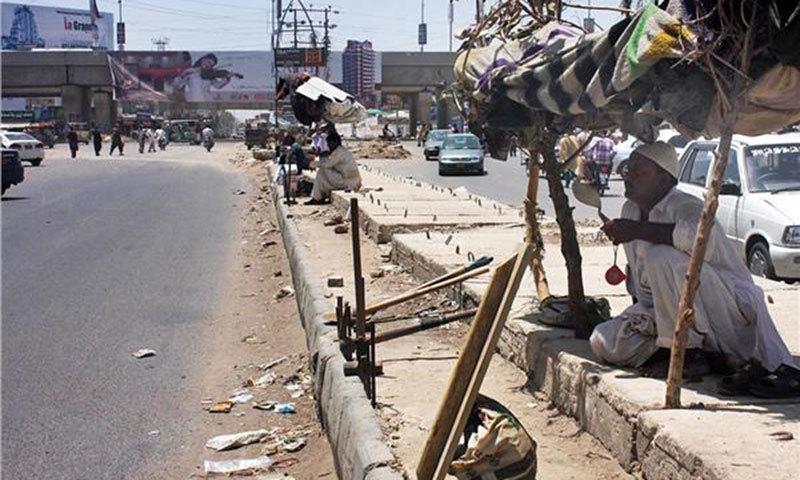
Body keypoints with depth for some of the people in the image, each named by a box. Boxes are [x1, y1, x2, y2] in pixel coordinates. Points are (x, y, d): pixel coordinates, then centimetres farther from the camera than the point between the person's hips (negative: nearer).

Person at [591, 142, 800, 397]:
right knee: (603, 342, -6)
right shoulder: (630, 210, 8)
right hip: (665, 313, 8)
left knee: (662, 257, -34)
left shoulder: (685, 206, -18)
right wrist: (635, 316, 15)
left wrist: (638, 230, -36)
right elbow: (636, 272, 22)